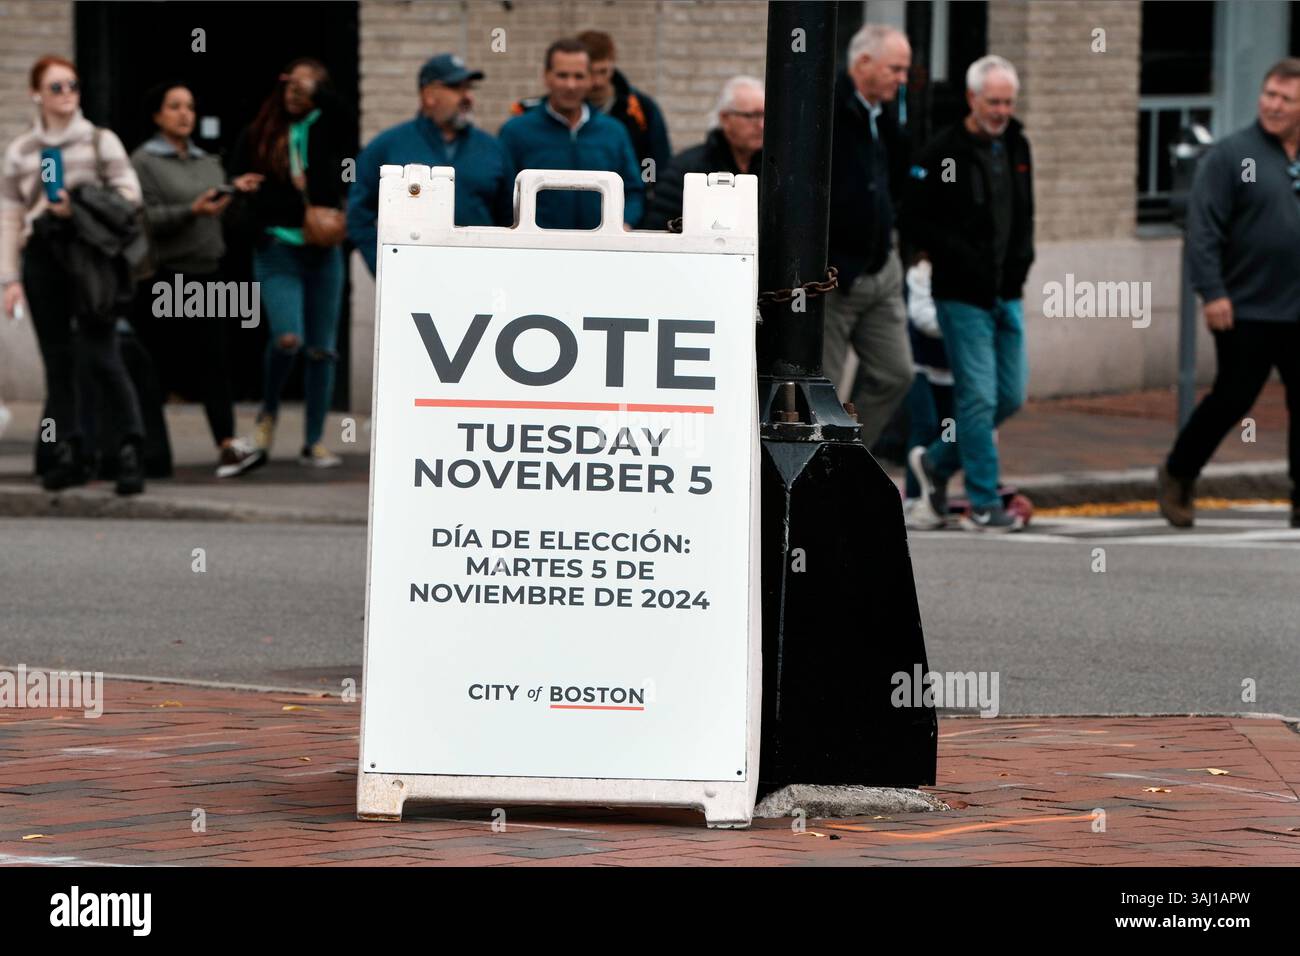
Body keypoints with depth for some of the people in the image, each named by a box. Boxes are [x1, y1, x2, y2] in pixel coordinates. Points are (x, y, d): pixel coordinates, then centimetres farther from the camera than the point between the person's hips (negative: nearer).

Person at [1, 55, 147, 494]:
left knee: (99, 354, -12)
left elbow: (129, 194, 0)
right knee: (57, 359, 3)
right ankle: (69, 453, 7)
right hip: (43, 256, 3)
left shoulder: (101, 141, 7)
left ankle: (132, 449, -9)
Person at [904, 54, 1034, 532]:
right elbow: (915, 220, -11)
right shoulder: (943, 153, -10)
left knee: (1010, 395, 8)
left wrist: (1021, 257, 5)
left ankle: (936, 461, 27)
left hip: (1006, 294, 7)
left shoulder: (1016, 147, 10)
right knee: (979, 395, -7)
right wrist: (963, 259, -18)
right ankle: (983, 504, -1)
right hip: (962, 295, -7)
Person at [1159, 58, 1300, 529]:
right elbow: (1203, 230, -10)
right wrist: (1212, 292, -17)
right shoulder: (1231, 155, -6)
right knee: (1232, 399, 1)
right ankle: (1177, 477, 21)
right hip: (1246, 313, -4)